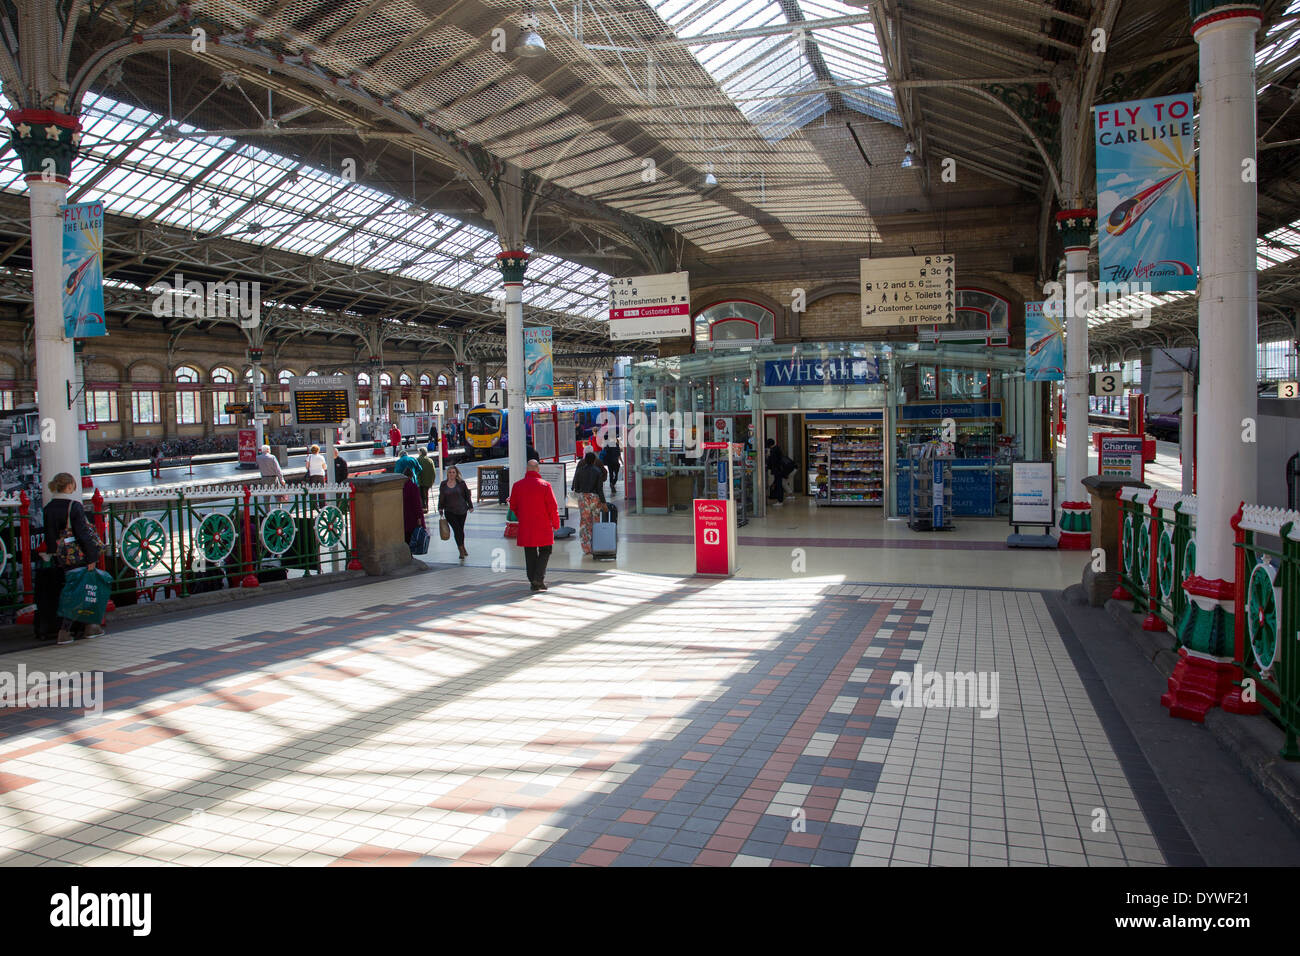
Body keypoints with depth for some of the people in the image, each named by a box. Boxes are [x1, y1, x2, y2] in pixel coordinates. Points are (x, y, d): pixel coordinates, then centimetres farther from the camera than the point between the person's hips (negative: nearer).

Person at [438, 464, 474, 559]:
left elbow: (467, 495, 7)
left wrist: (470, 506, 6)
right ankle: (461, 550, -7)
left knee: (460, 530, 9)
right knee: (457, 529, -12)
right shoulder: (443, 485, 5)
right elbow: (441, 498, 11)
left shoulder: (461, 483, 1)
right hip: (449, 511, 0)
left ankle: (462, 547, 30)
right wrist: (440, 509, 5)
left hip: (462, 510, 0)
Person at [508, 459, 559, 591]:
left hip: (525, 527, 3)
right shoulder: (544, 485, -10)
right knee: (545, 551, 9)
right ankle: (539, 578, -5)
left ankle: (533, 582, 12)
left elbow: (513, 506, 10)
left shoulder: (517, 485, 2)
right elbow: (553, 507, -8)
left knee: (530, 554, 11)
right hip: (543, 526, -3)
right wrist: (556, 524, 4)